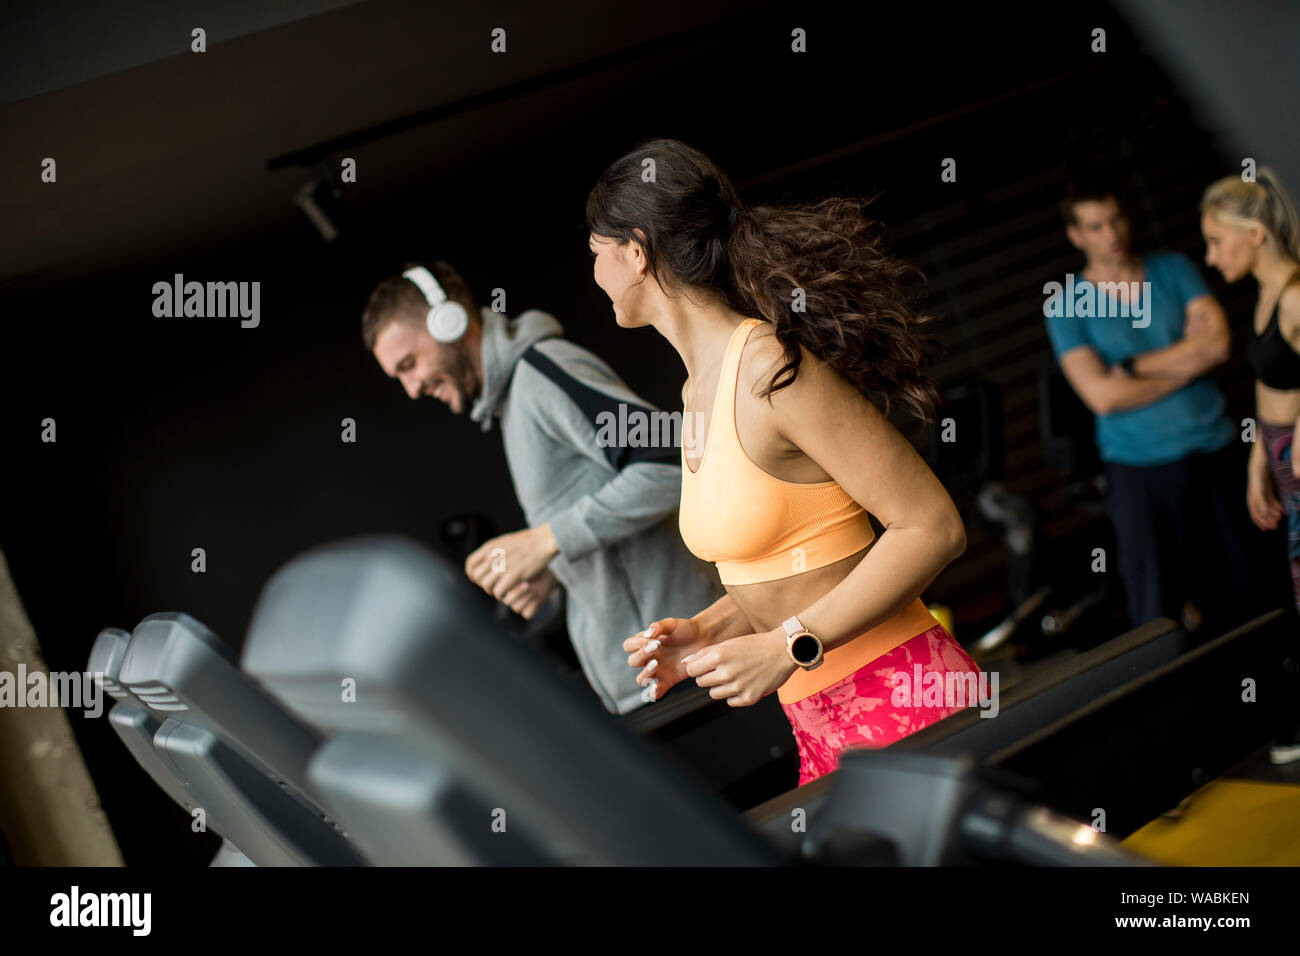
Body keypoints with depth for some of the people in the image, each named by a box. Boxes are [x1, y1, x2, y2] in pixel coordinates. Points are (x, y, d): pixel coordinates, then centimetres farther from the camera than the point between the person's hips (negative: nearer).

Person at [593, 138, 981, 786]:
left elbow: (933, 528, -18)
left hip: (902, 709, -8)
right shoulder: (699, 389, 10)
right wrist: (705, 631, 2)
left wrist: (787, 647, -21)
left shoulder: (772, 369, -17)